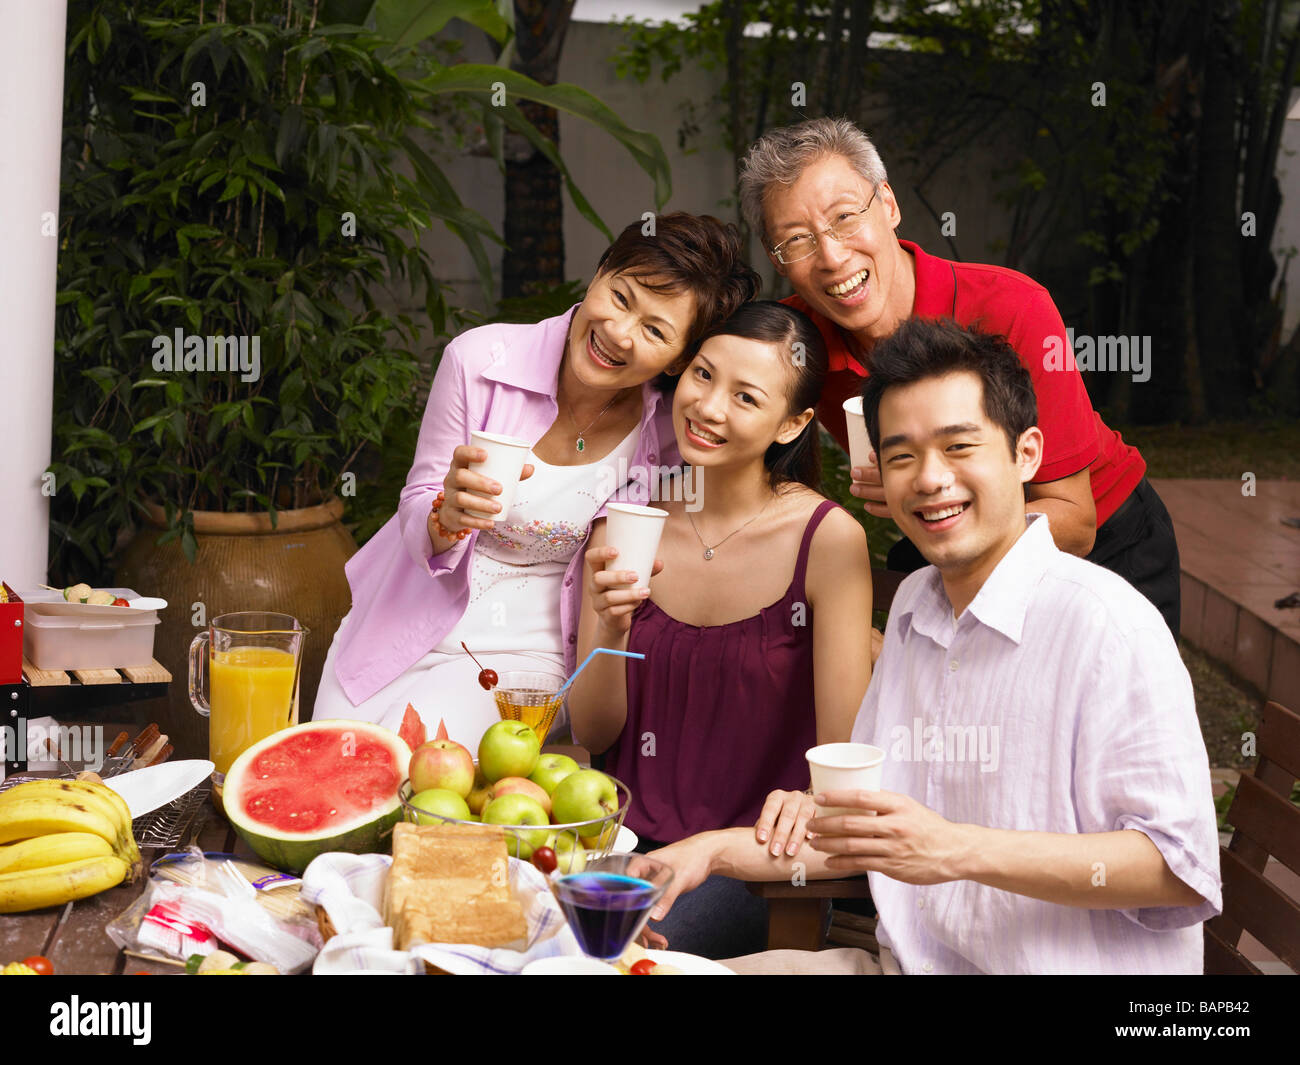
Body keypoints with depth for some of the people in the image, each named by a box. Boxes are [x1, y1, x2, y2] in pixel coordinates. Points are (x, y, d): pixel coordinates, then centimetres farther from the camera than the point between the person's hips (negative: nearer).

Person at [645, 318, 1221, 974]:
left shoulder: (1107, 624, -15)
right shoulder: (913, 604, 13)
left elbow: (1184, 871, -20)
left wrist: (960, 852, -27)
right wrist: (715, 851, 8)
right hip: (908, 961, 7)